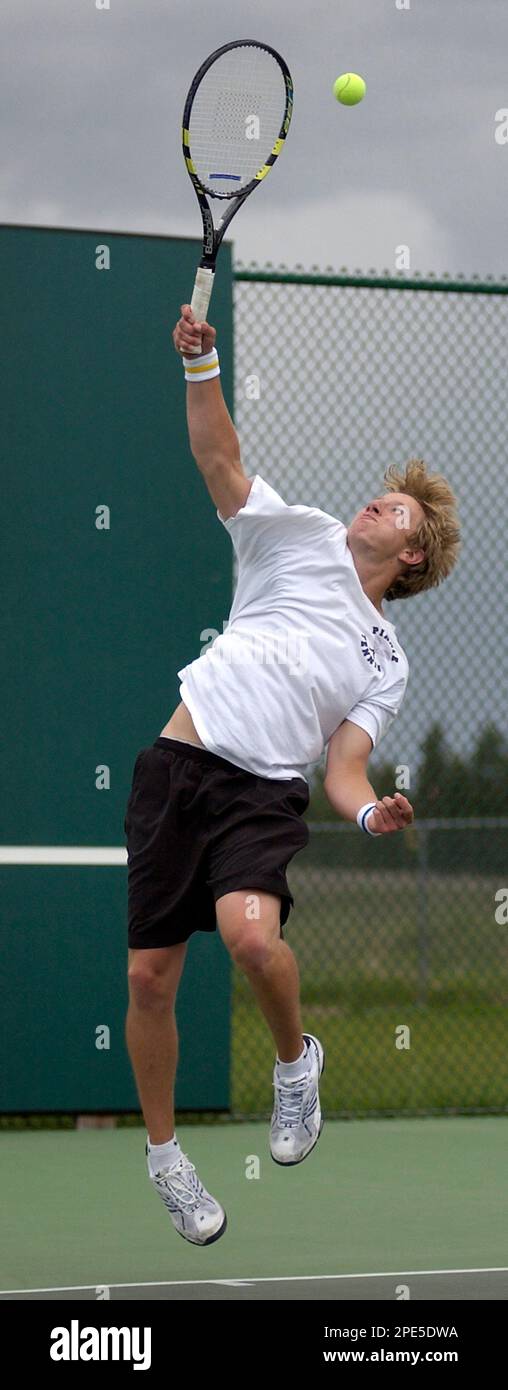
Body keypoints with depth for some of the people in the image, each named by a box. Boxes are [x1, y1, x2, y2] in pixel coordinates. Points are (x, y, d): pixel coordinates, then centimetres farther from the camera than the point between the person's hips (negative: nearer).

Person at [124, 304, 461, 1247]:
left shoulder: (387, 665, 17)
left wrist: (370, 814, -14)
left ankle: (295, 1059, 0)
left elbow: (344, 768, 9)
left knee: (251, 932, -30)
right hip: (180, 766, 0)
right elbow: (219, 461, 4)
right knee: (150, 976, -1)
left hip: (266, 793, 0)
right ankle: (162, 1151, 19)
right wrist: (200, 368, -13)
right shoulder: (304, 538, 14)